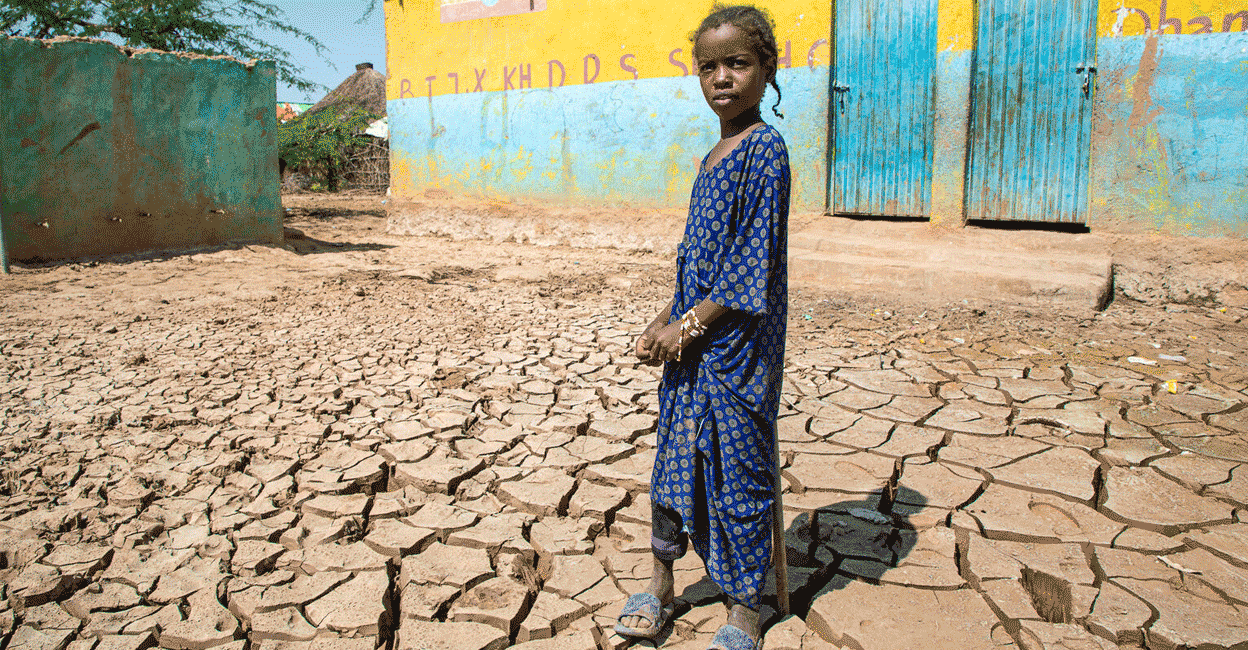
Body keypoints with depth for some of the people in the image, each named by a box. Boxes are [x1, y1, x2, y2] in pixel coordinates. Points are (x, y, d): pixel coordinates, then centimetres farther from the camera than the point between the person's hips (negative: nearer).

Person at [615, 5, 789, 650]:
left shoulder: (764, 148, -13)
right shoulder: (714, 155, 13)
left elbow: (752, 265, -18)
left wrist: (689, 325, -16)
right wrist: (664, 322, 8)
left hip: (736, 345, -8)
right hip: (693, 339, 8)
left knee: (739, 471, 3)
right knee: (675, 453, 16)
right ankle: (661, 582, 33)